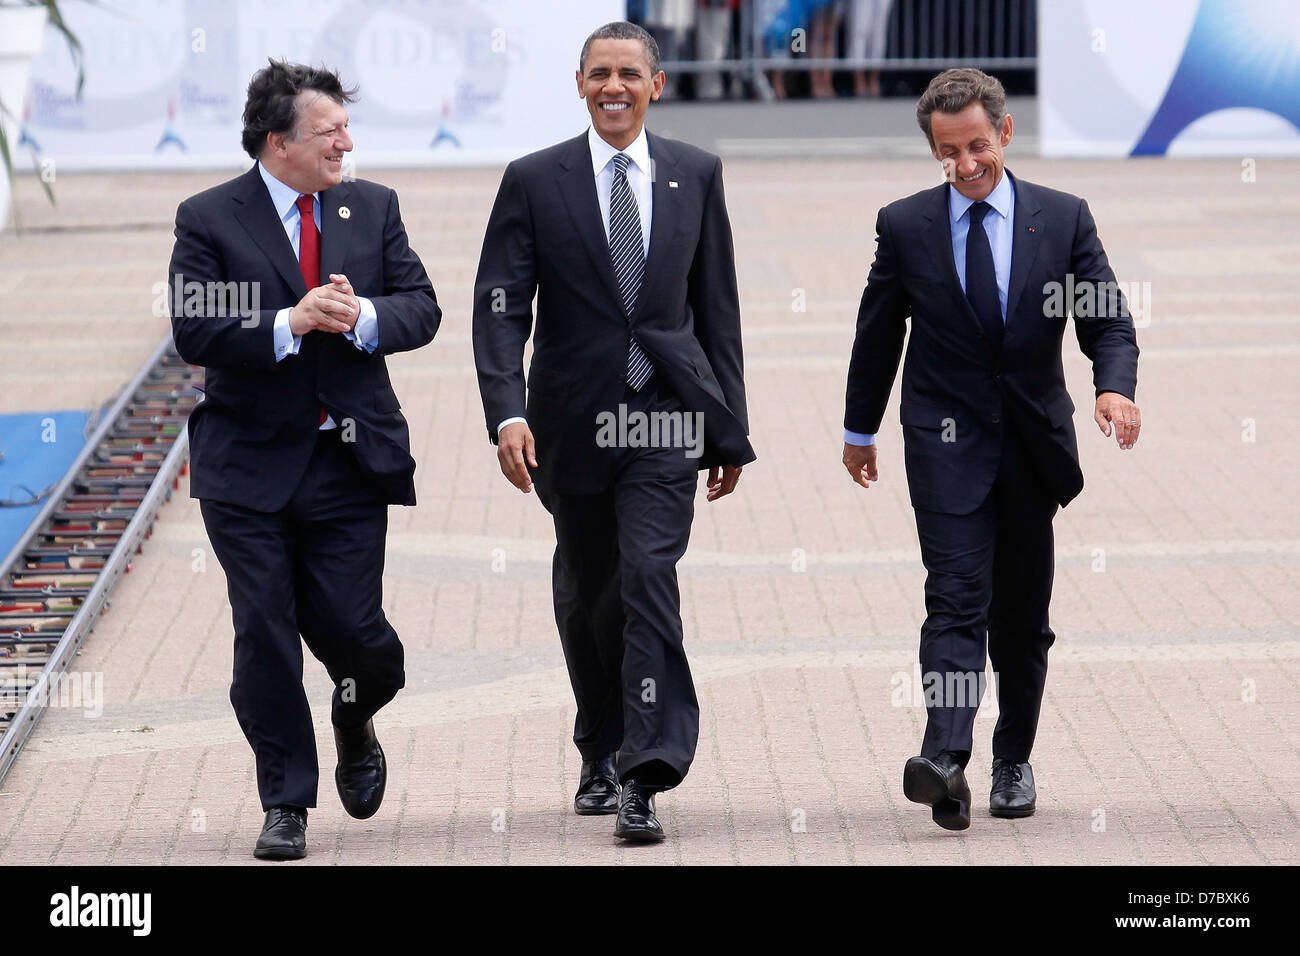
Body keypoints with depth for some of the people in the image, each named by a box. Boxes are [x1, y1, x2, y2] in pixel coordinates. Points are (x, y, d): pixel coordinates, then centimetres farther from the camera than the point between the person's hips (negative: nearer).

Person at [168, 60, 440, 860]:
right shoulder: (210, 220, -3)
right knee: (265, 637, 0)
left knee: (350, 628, -1)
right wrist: (291, 324, -24)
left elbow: (421, 309, 4)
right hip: (252, 465, -2)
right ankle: (286, 805, 11)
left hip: (351, 463, 2)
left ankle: (355, 725, 34)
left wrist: (363, 316, -16)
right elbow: (195, 333, -13)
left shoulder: (374, 208, 8)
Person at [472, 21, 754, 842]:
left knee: (650, 576, -16)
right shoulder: (534, 182, 0)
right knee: (585, 593, 13)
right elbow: (500, 307, -5)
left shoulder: (696, 175, 6)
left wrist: (731, 430, 9)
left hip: (665, 415, -1)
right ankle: (602, 755, 33)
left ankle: (645, 776, -18)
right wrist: (507, 412, -20)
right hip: (575, 419, 1)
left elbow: (717, 307, 10)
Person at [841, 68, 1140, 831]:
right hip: (947, 441, -2)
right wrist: (859, 432, 17)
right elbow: (878, 336, 11)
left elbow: (1109, 319, 1)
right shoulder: (905, 226, 0)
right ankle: (946, 762, -30)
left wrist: (1115, 386, -20)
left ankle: (1015, 761, 25)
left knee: (1024, 616, 10)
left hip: (1034, 439, 2)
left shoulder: (1064, 218, 1)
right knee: (957, 597, -17)